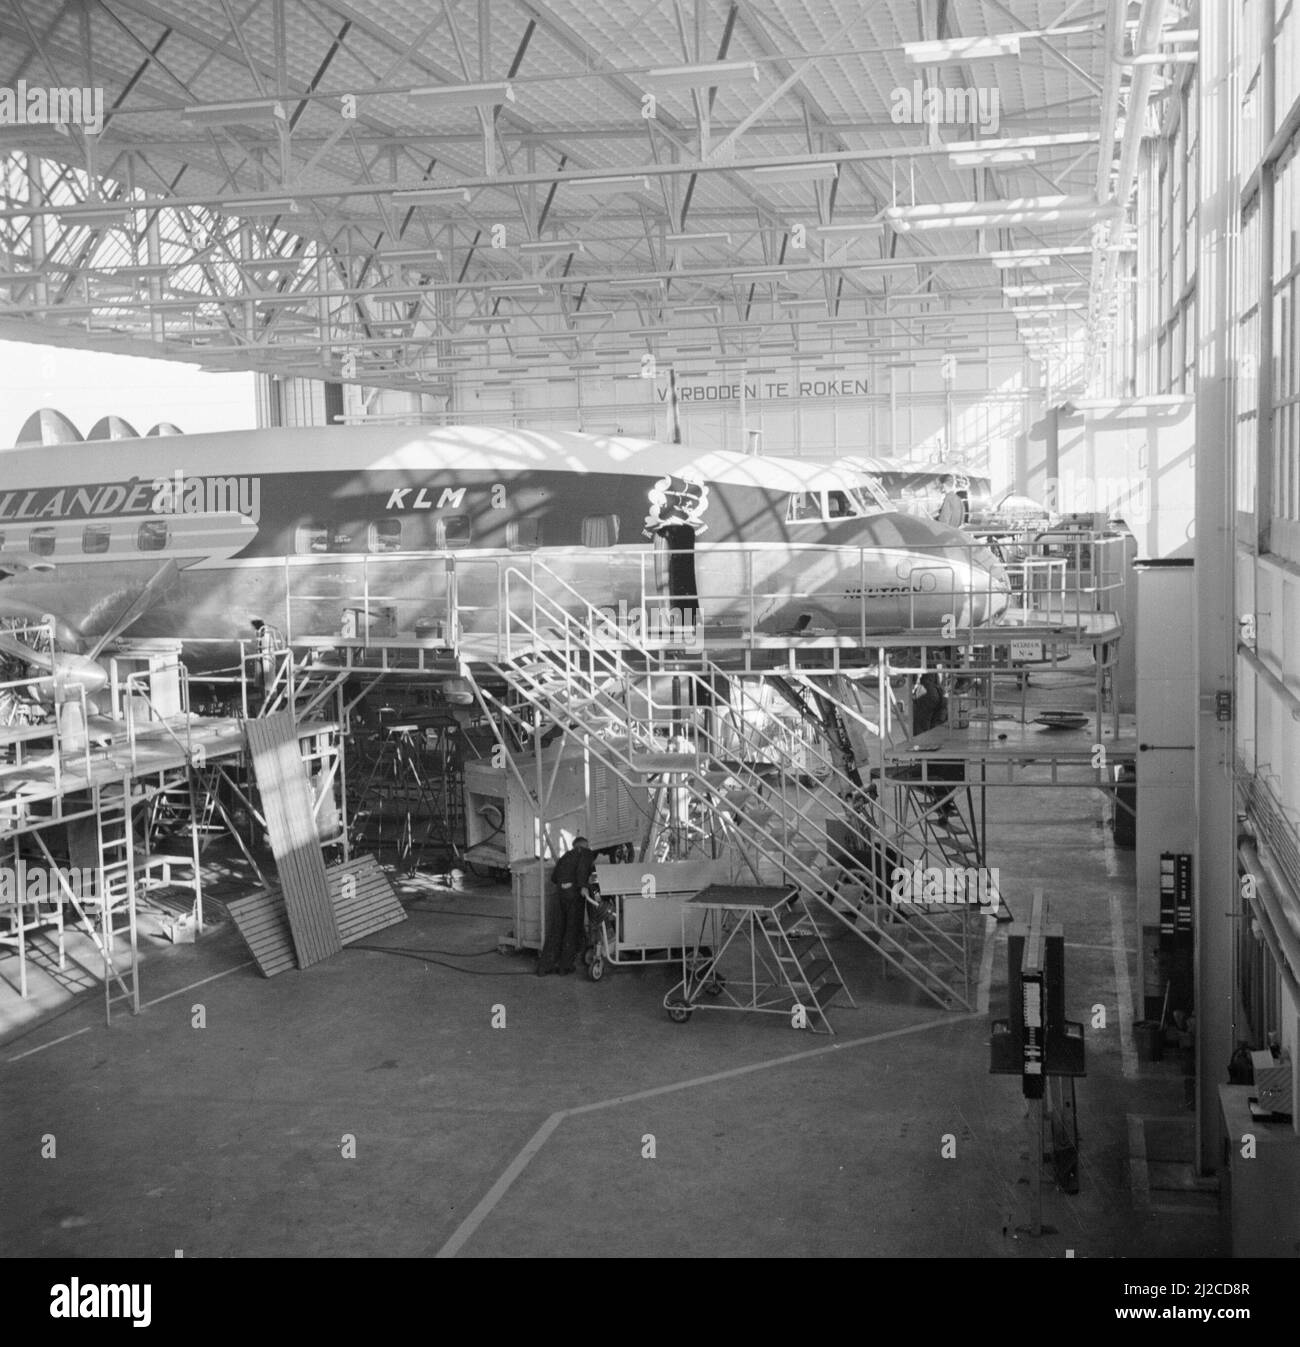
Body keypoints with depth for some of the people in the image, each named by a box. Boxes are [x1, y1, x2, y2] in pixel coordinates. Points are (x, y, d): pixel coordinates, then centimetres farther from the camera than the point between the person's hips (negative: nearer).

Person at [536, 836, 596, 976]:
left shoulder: (566, 856, 26)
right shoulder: (587, 853, 8)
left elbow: (554, 877, 17)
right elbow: (582, 867, -13)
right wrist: (583, 886, -21)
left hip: (559, 892, 5)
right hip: (575, 893, -5)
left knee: (555, 931, 9)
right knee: (573, 930, 6)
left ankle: (544, 967, 8)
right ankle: (565, 965, 8)